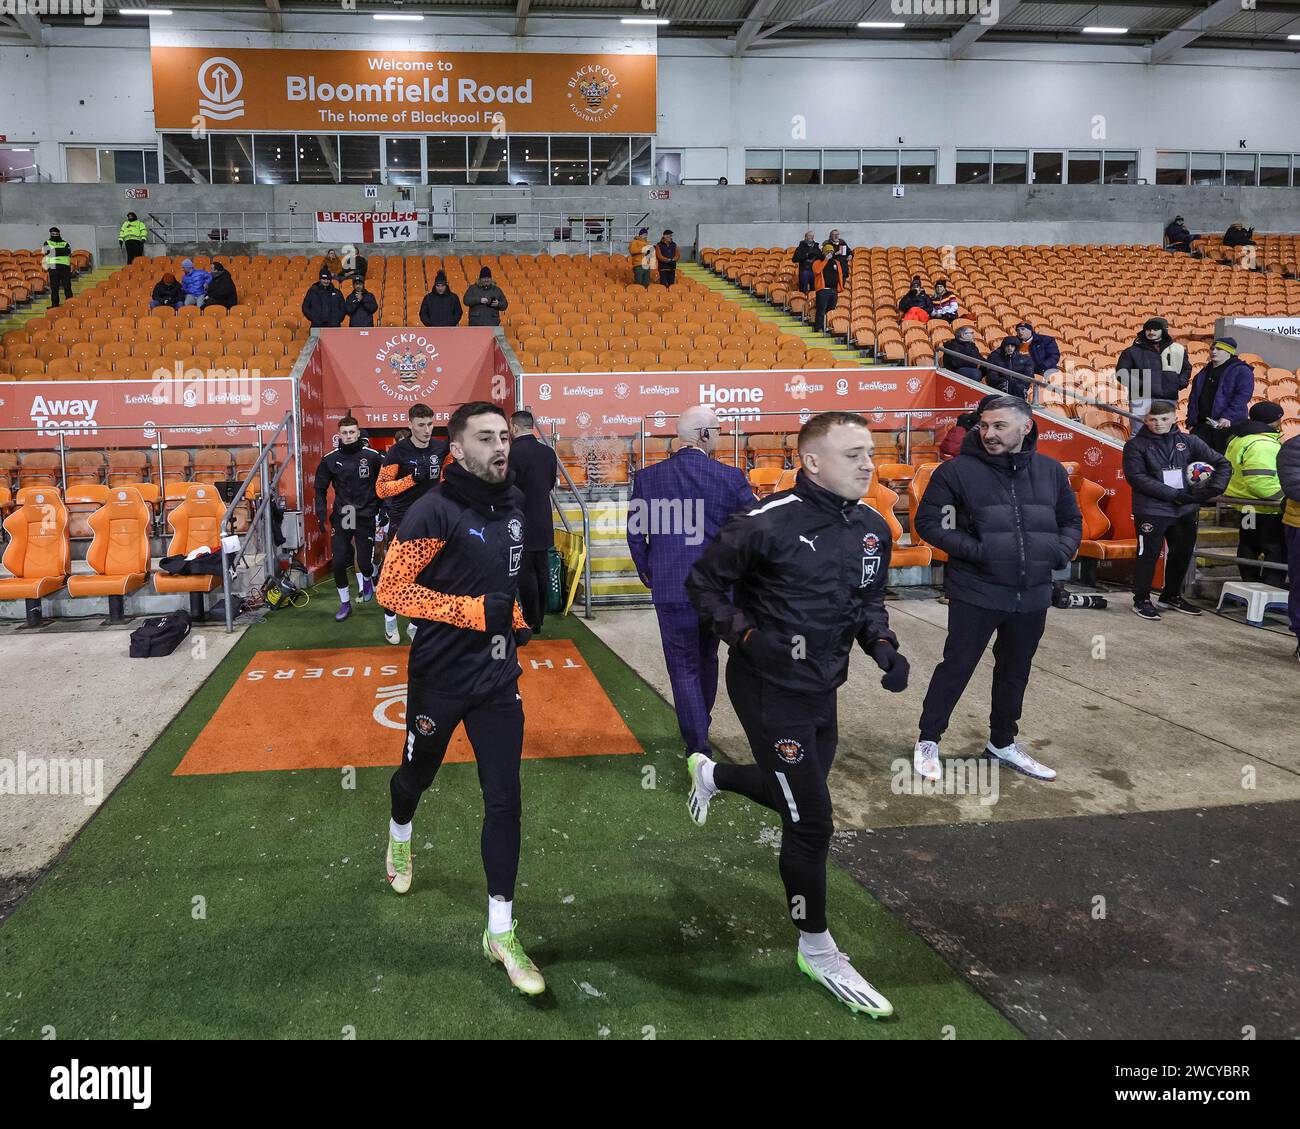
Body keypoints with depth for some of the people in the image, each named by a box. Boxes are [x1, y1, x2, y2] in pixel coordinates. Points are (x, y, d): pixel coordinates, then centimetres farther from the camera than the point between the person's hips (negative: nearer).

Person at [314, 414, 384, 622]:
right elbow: (321, 489, 9)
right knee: (339, 563, -3)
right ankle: (345, 603, 16)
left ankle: (367, 579, 35)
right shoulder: (330, 460, 0)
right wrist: (321, 514, 1)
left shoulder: (373, 457, -5)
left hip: (365, 517, -1)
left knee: (365, 563, -2)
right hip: (341, 518, 2)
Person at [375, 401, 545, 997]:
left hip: (498, 678, 4)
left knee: (504, 800, 0)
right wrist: (478, 610, -24)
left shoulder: (515, 505, 3)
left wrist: (518, 615, 9)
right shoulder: (435, 512, -17)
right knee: (418, 774, 20)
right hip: (439, 677, -4)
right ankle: (400, 835, 57)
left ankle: (501, 932, 11)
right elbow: (391, 590, -20)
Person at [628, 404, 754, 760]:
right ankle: (700, 727, 39)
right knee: (706, 658, 23)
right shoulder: (731, 478, -7)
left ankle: (698, 747, 1)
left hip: (671, 590, -1)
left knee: (684, 668, 6)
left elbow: (635, 533, 0)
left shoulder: (647, 478, -4)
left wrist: (647, 572, 15)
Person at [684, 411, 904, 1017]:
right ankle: (817, 950, 18)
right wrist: (748, 637, -23)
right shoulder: (767, 523, -21)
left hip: (822, 689, 8)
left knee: (796, 794, 24)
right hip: (768, 687, -7)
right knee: (811, 820, -3)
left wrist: (883, 647, -6)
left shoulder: (872, 528, 0)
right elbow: (703, 583, -11)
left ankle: (712, 773, 55)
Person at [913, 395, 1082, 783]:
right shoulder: (958, 470, -10)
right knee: (956, 667, 3)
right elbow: (927, 521, -7)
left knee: (1015, 671, 18)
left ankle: (1003, 743, 36)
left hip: (1032, 597, 5)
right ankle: (928, 742, 19)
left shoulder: (1050, 471, 5)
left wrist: (1062, 551, -2)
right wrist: (972, 550, -17)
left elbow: (1072, 520, 18)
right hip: (976, 594, -5)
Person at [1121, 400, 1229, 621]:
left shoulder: (1188, 442, 7)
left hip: (1185, 510, 5)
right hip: (1151, 511, -5)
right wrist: (1175, 495, -18)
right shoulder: (1136, 445, -4)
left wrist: (1212, 488, -8)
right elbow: (1137, 478, -14)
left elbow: (1222, 464, 10)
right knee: (1148, 555, -1)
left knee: (1183, 553, 14)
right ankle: (1141, 600, 14)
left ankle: (1171, 596, 32)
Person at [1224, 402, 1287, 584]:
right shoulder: (1262, 445, -24)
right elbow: (1260, 482, -31)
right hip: (1264, 510, -10)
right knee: (1277, 551, -3)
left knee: (1248, 547, 20)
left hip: (1244, 507, 11)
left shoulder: (1239, 439, 9)